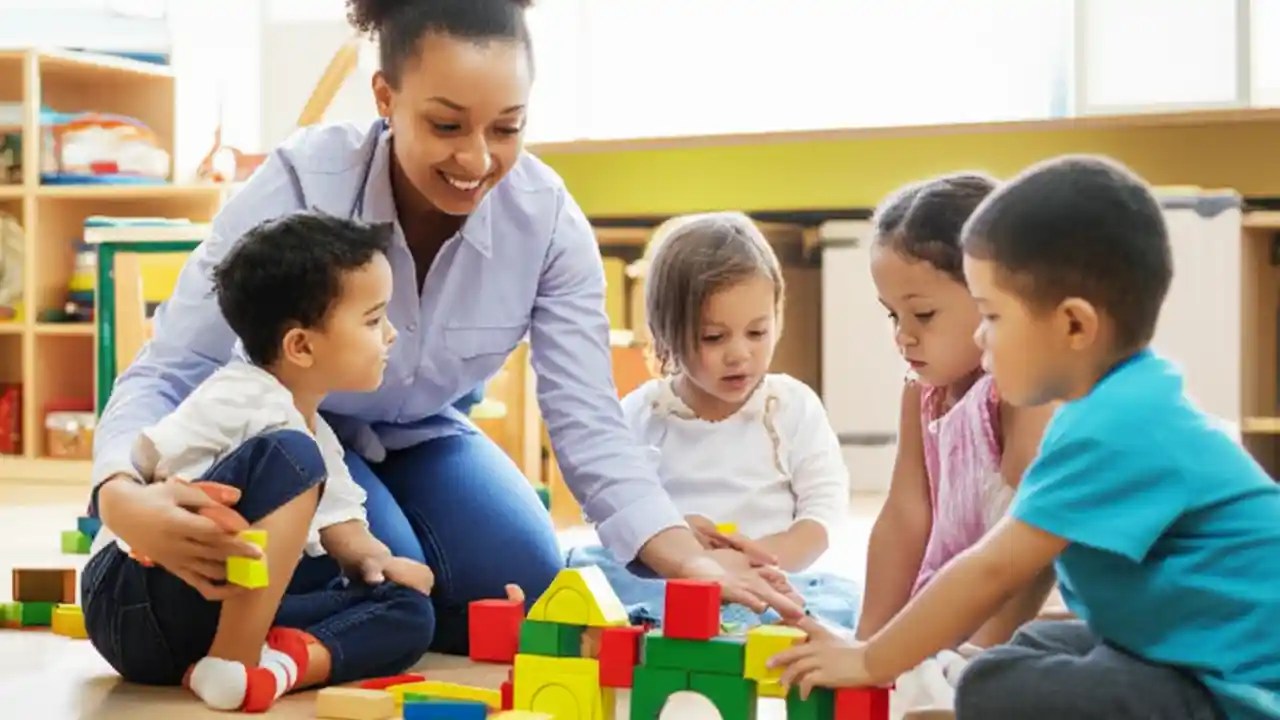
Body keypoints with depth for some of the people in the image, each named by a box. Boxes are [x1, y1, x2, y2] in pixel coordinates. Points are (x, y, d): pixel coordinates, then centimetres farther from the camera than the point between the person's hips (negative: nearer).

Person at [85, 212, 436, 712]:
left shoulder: (319, 436, 14)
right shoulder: (238, 400, -13)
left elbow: (341, 530, 13)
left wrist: (376, 560, -9)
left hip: (229, 611, 8)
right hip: (133, 603, -8)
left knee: (408, 611, -4)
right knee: (288, 456, -28)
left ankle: (278, 661, -28)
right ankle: (231, 663, -31)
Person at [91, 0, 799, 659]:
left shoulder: (548, 220, -22)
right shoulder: (302, 184, -32)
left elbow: (587, 421, -23)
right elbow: (164, 373, -31)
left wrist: (686, 557, -41)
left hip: (420, 438, 4)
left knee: (525, 587, -18)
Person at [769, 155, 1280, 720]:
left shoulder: (1114, 428, -21)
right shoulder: (1123, 404, 10)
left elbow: (993, 571, -19)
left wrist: (870, 663, -8)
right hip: (1219, 661, 11)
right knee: (1035, 648, 25)